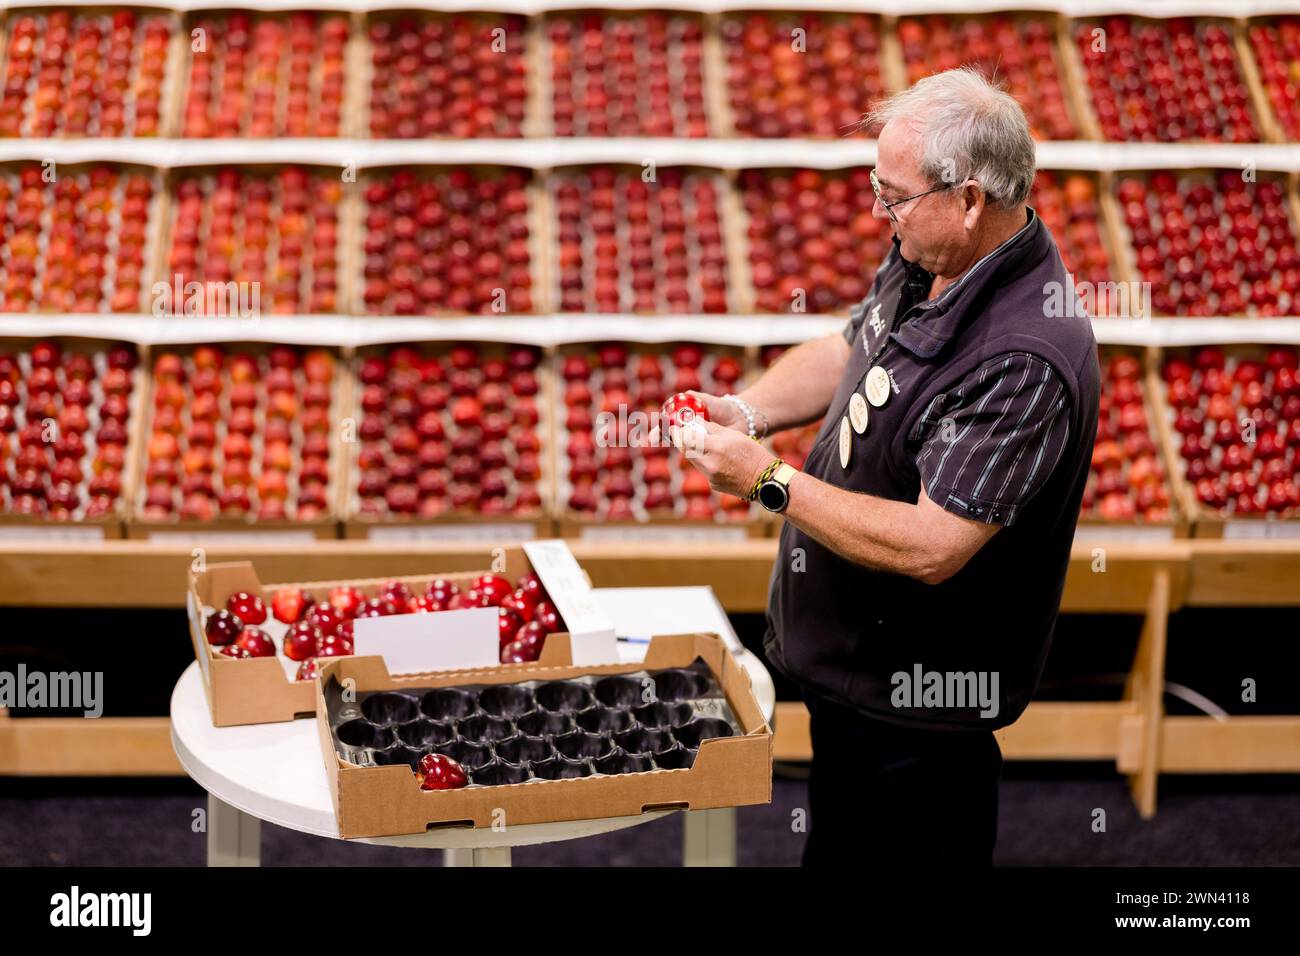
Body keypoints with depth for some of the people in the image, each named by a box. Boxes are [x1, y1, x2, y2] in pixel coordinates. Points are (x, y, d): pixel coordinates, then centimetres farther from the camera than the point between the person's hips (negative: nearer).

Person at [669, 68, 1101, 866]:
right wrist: (747, 411, -3)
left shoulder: (1024, 359, -33)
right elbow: (847, 352, 17)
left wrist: (769, 482, -26)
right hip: (854, 664, 9)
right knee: (834, 843, 26)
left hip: (913, 709, -9)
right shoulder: (923, 263, -3)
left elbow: (932, 547, -34)